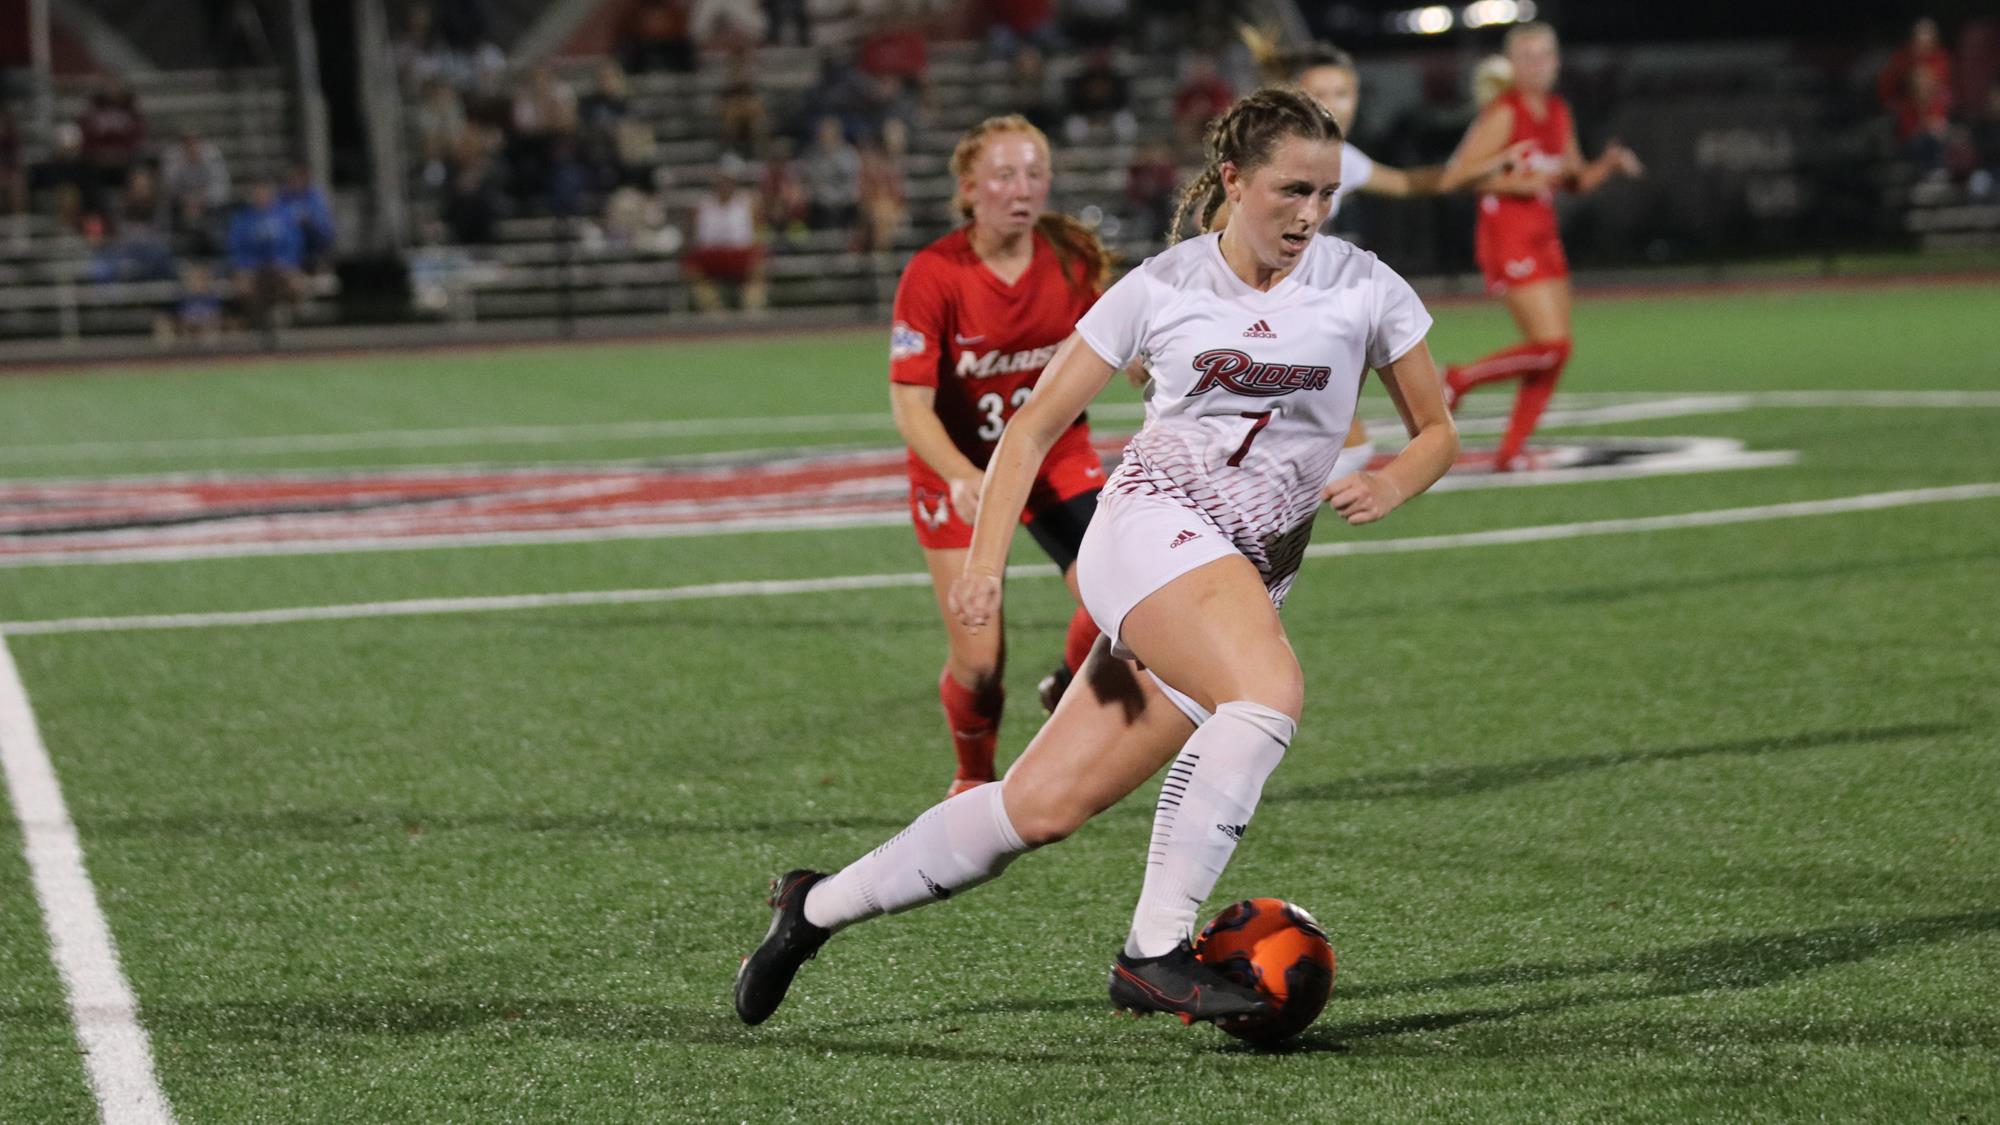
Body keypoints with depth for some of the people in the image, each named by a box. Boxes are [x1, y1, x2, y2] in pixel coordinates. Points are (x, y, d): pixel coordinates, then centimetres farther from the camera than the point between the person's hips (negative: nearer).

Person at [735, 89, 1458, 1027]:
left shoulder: (1363, 288, 5)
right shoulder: (1162, 287, 1)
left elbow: (1436, 432, 14)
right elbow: (1035, 426, 8)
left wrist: (1388, 486, -8)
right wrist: (985, 558, -2)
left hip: (1252, 579, 3)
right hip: (1150, 526, -3)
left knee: (1042, 808, -3)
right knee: (1269, 687, -35)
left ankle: (818, 906, 15)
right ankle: (1155, 951, -31)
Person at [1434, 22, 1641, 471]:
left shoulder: (1558, 112, 12)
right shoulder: (1503, 113, -12)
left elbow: (1576, 179, 21)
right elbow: (1455, 176, -16)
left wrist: (1607, 165, 1)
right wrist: (1521, 182, -22)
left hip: (1544, 239, 8)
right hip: (1507, 238, -8)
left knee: (1556, 352, 3)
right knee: (1549, 345, -16)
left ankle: (1510, 452, 10)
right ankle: (1458, 380, 2)